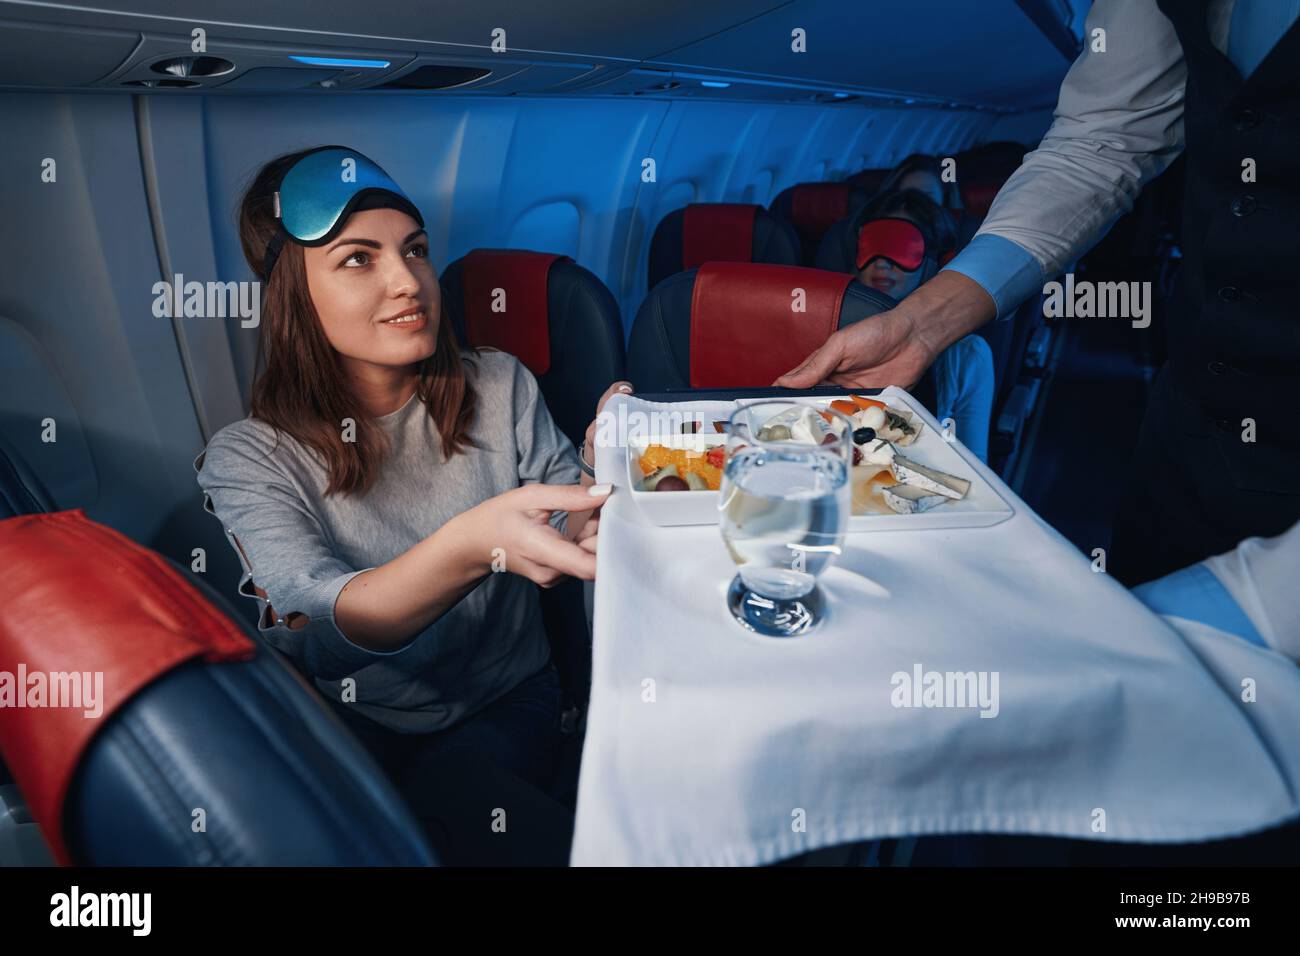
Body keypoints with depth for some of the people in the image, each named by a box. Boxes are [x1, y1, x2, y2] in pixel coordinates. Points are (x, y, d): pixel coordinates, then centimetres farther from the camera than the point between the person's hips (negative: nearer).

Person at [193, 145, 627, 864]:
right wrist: (472, 545, -45)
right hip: (354, 726, 0)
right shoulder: (248, 459, -9)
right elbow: (324, 625, -26)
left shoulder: (500, 389, -1)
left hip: (506, 706, 1)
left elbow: (575, 533, -1)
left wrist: (601, 473, -24)